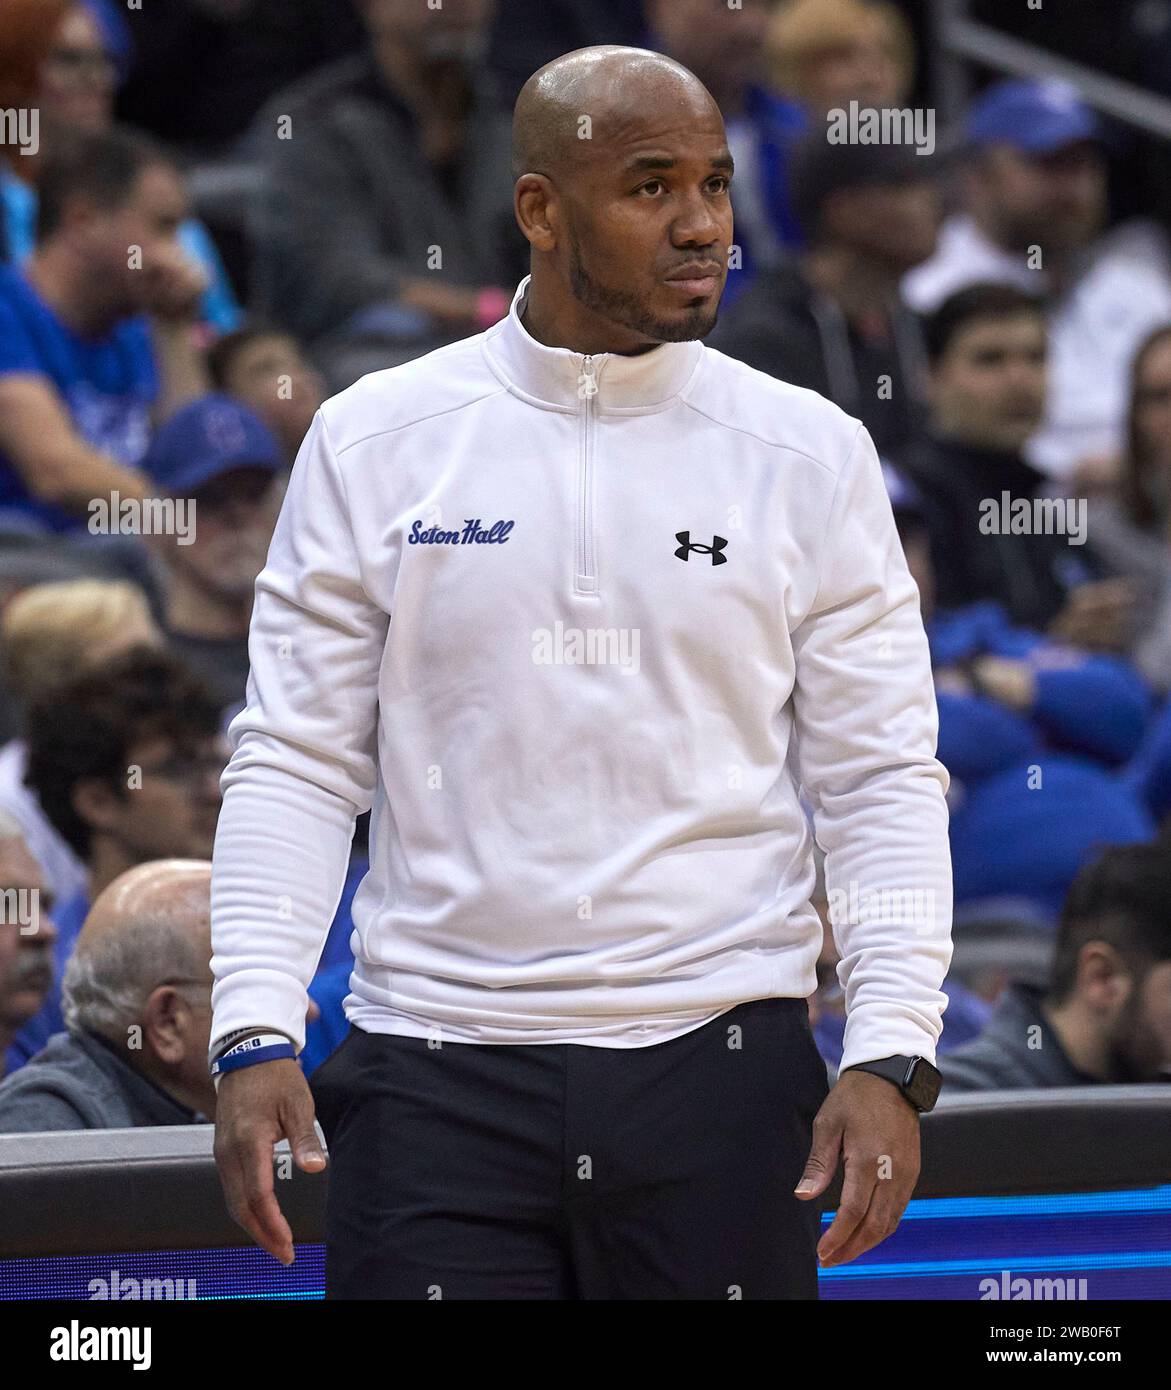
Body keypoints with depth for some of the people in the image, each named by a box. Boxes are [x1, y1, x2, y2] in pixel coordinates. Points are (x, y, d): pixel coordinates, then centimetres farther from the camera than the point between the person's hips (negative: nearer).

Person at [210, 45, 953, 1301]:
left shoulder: (808, 455, 4)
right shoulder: (375, 442, 4)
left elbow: (882, 782, 4)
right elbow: (296, 762, 4)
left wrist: (892, 1056, -8)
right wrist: (254, 1032, -8)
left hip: (720, 1062, 0)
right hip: (435, 1072, 0)